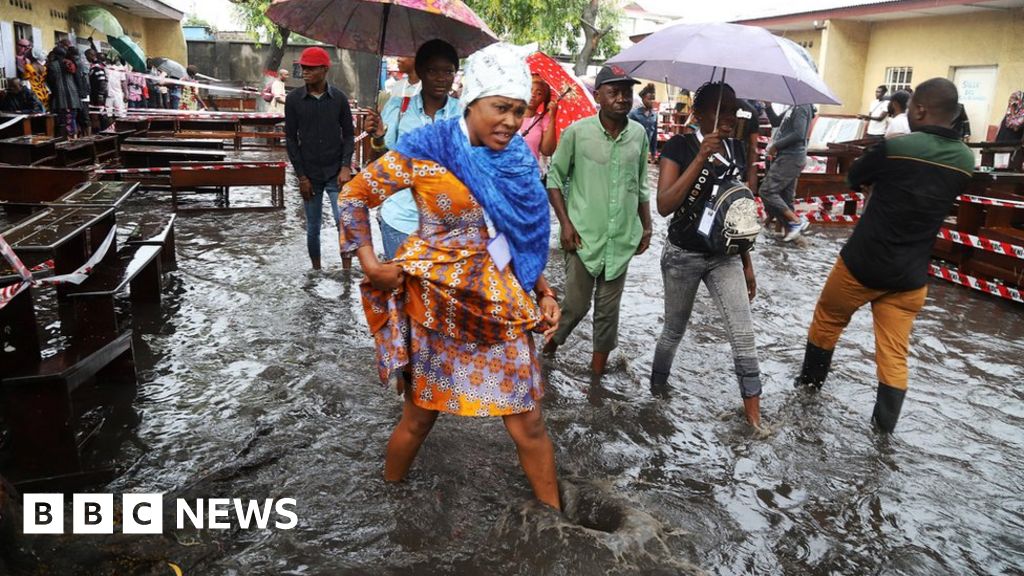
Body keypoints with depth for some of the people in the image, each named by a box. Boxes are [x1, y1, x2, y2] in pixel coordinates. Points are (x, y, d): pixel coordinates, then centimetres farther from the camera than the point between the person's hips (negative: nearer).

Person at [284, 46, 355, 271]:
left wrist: (346, 167, -9)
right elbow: (291, 139, 1)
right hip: (309, 174, 1)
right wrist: (301, 176, -4)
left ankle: (347, 269, 3)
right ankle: (316, 270, 25)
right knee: (313, 227, 9)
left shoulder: (339, 98, -1)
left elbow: (348, 134, 3)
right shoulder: (293, 99, -1)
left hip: (336, 172, -1)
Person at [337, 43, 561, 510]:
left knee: (528, 425, 7)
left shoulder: (517, 160, 3)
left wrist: (542, 289, 4)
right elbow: (353, 196, -2)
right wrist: (370, 263, -7)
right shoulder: (425, 151, -12)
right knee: (419, 417, 15)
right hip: (438, 307, -3)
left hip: (501, 308, 4)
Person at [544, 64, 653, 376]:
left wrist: (646, 226, 12)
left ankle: (598, 370, 24)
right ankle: (549, 346, 32)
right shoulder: (577, 132, -7)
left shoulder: (639, 134, 4)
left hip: (622, 239, 3)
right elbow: (554, 178, -1)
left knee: (608, 310, 9)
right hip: (583, 236, -3)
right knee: (576, 305, 3)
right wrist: (566, 223, -8)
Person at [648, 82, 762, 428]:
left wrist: (747, 263, 13)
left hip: (725, 256, 4)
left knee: (743, 335, -4)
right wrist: (701, 158, -29)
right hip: (683, 256, -3)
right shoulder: (679, 146, -12)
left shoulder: (737, 148, 3)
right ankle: (658, 384, 40)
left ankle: (753, 413, 7)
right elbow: (664, 205, -24)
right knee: (675, 330, 13)